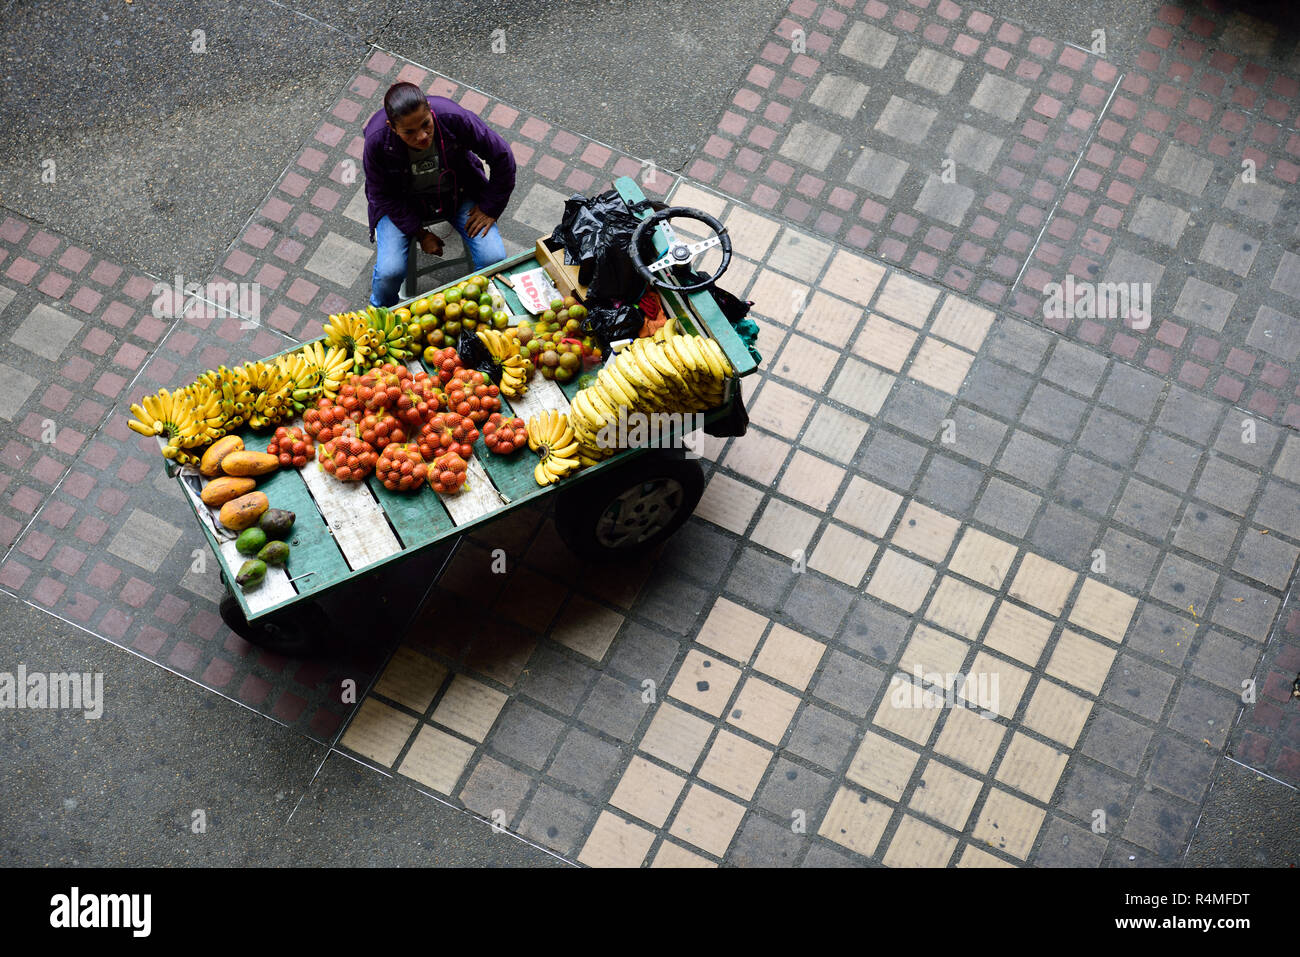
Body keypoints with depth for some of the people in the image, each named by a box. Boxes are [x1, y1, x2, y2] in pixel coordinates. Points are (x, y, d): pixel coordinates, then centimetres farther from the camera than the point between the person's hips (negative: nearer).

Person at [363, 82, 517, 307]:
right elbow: (383, 196, -13)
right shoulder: (377, 140, -30)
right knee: (390, 272, -20)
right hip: (403, 203, -1)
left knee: (494, 259, -16)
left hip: (457, 193, 1)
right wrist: (420, 234, -16)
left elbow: (502, 156, -15)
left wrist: (489, 207, -9)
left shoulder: (453, 118, -30)